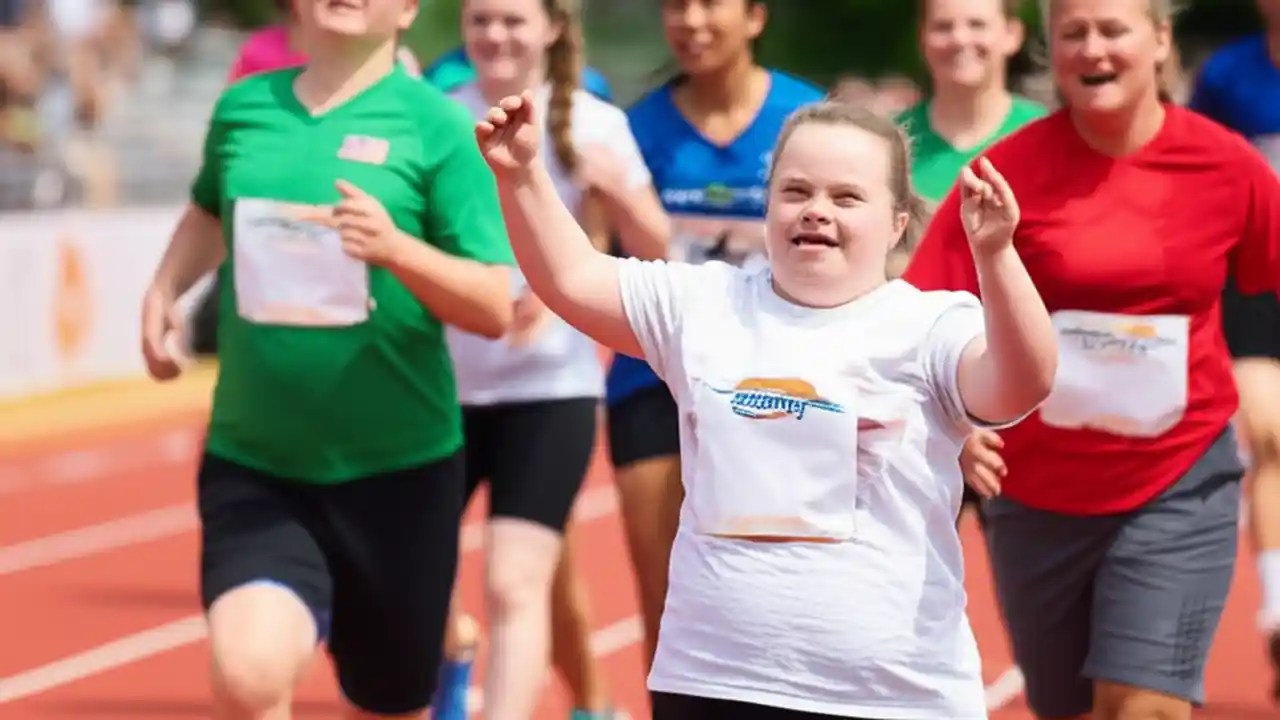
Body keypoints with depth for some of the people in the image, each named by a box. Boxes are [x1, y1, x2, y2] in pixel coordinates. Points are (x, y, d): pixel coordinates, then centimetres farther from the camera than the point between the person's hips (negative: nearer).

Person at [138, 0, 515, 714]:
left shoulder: (436, 124, -7)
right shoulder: (242, 108, 5)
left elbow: (495, 308, -12)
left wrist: (396, 248, -27)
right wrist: (165, 289, 12)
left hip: (397, 472, -1)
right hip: (250, 467, 2)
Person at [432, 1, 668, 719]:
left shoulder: (593, 123, -1)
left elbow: (654, 250, 3)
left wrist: (617, 187, -16)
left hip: (551, 387, -2)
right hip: (444, 382, 2)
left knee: (517, 584, -14)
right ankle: (453, 651, 43)